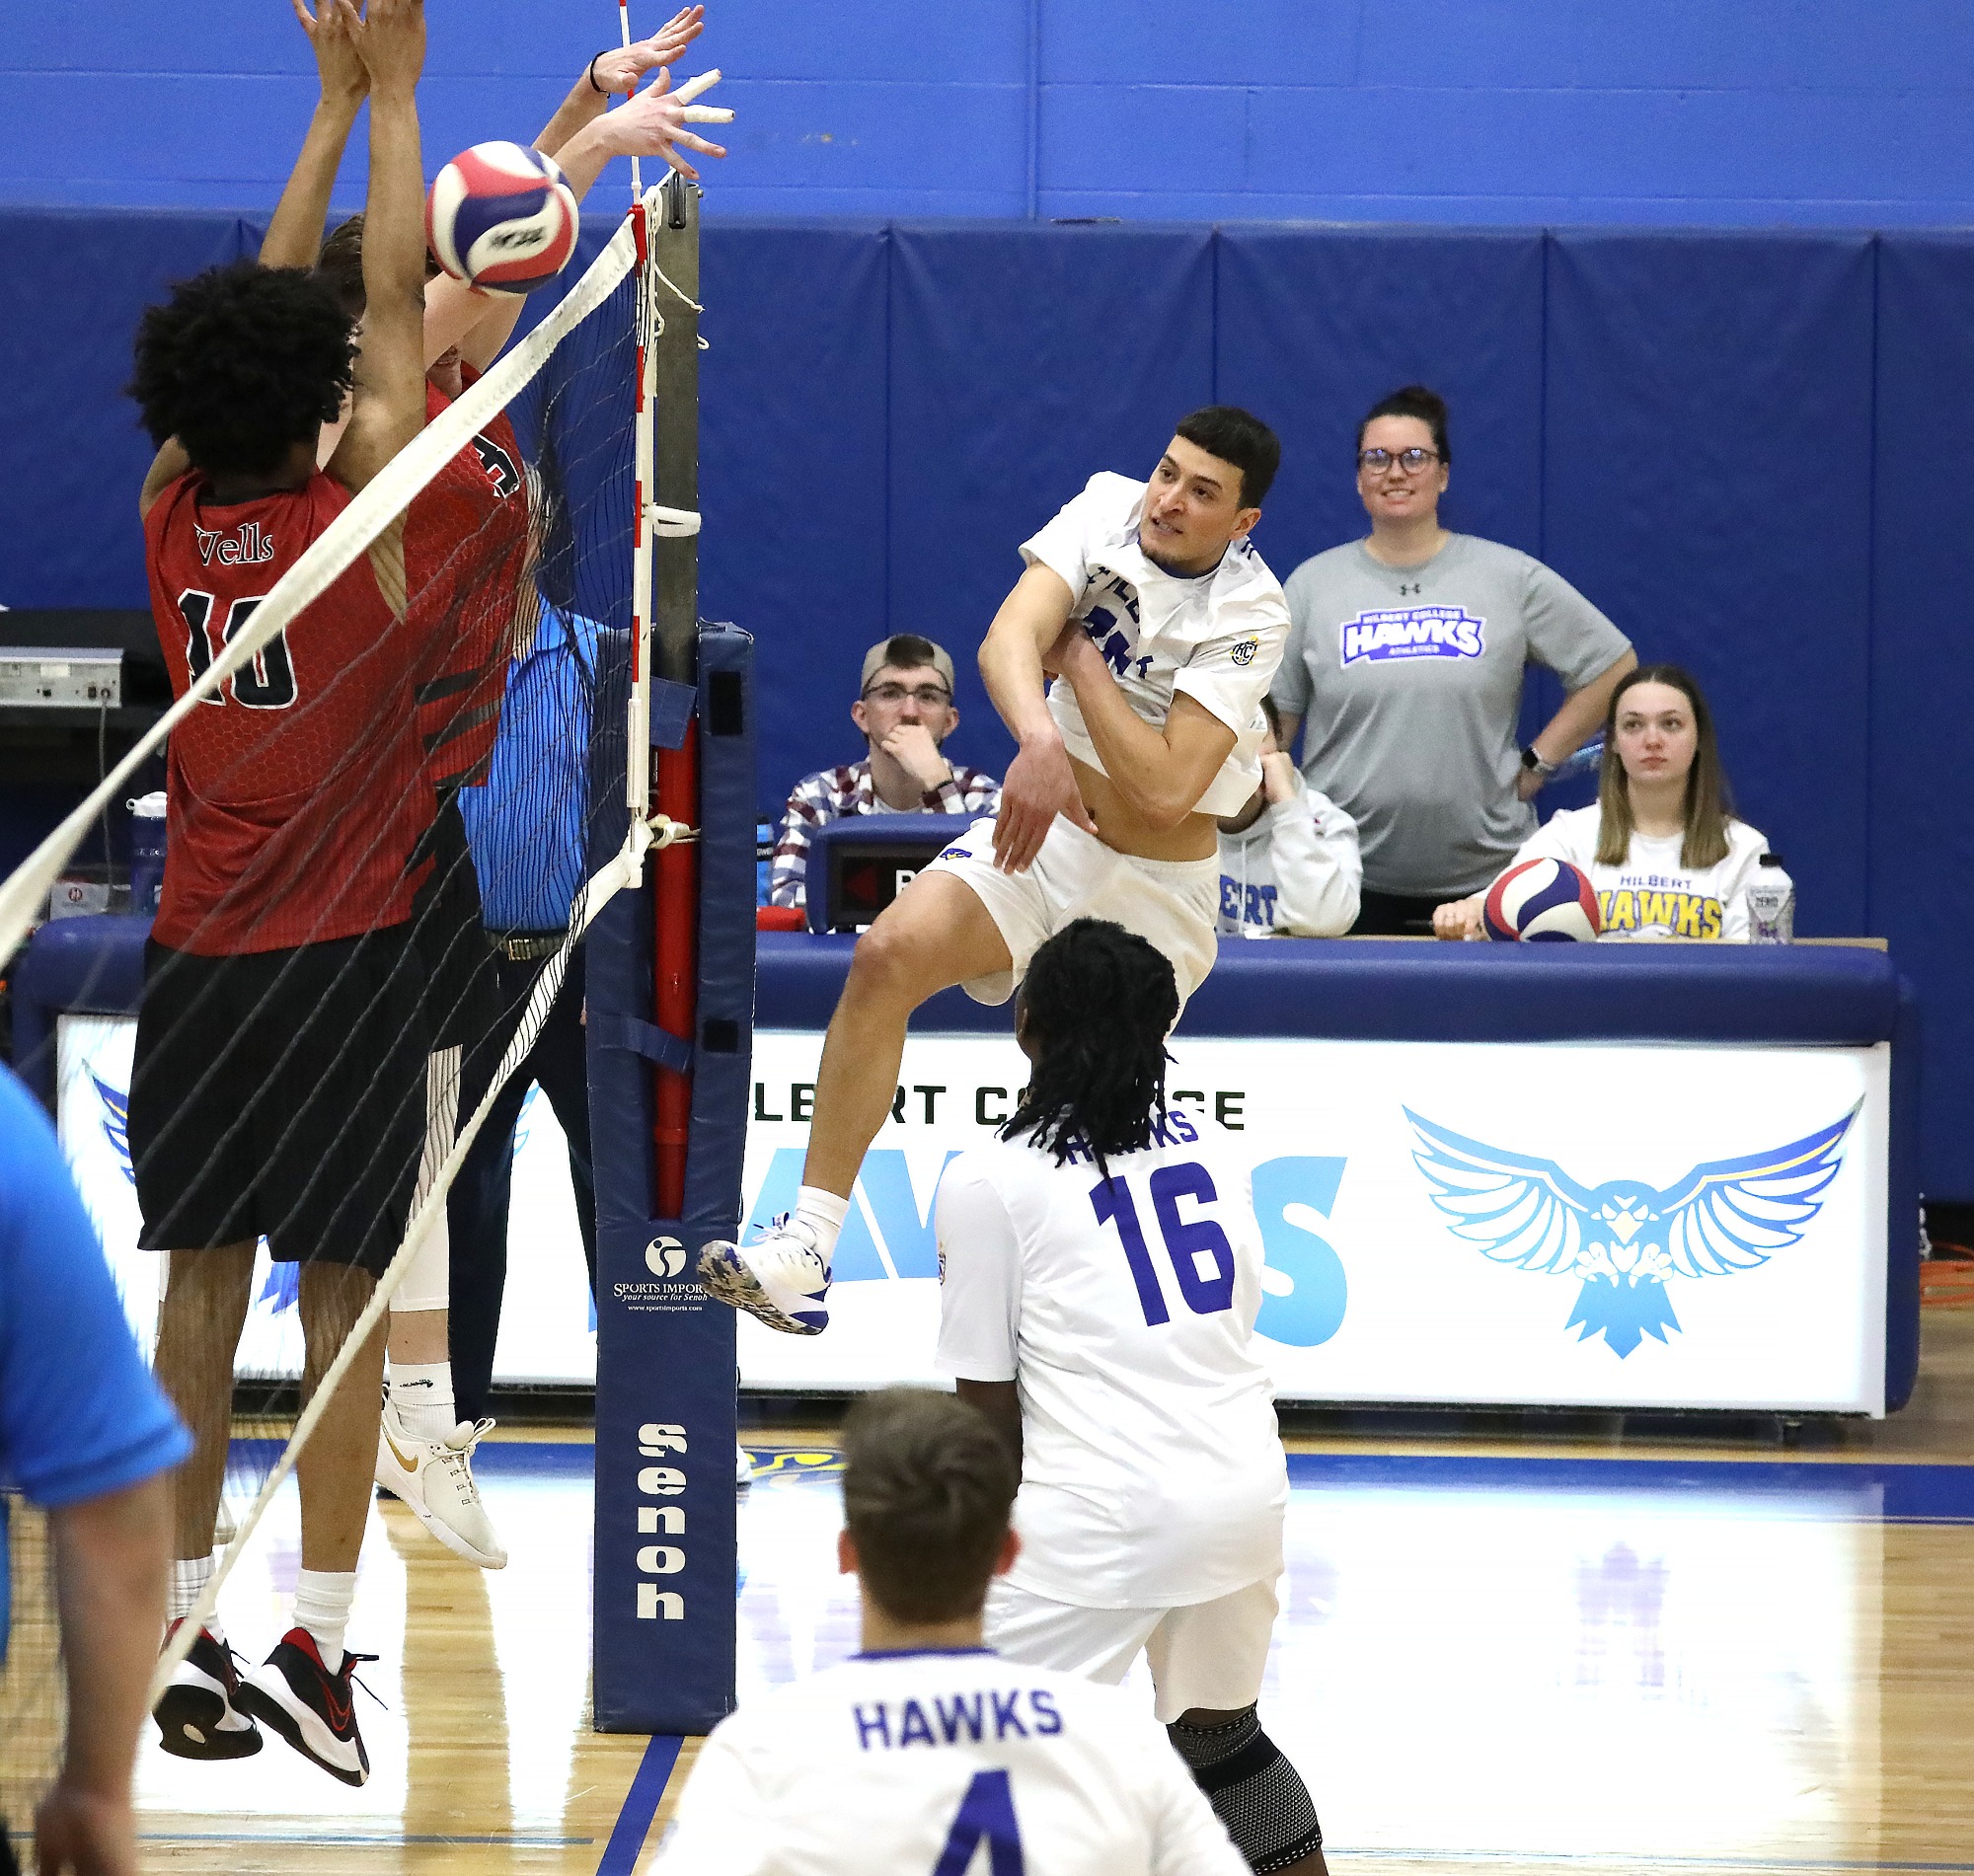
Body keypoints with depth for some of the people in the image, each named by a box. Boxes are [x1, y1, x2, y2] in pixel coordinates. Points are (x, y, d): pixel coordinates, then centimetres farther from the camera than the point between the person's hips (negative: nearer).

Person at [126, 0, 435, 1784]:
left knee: (202, 1283, 8)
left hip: (203, 953, 4)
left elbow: (246, 324, 10)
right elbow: (392, 301, -4)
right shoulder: (355, 511, -11)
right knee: (344, 1293, -3)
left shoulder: (170, 515, -1)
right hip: (350, 952, -4)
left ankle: (183, 1629, 9)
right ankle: (317, 1640, -8)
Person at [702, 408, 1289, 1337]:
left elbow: (1165, 790, -26)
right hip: (1045, 828, 3)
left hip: (1158, 892, -2)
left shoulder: (1250, 615, -18)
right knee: (890, 953, -22)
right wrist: (1040, 740, -44)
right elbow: (1006, 640, -24)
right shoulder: (1108, 508, -8)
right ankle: (806, 1250, -26)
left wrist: (1078, 655, -20)